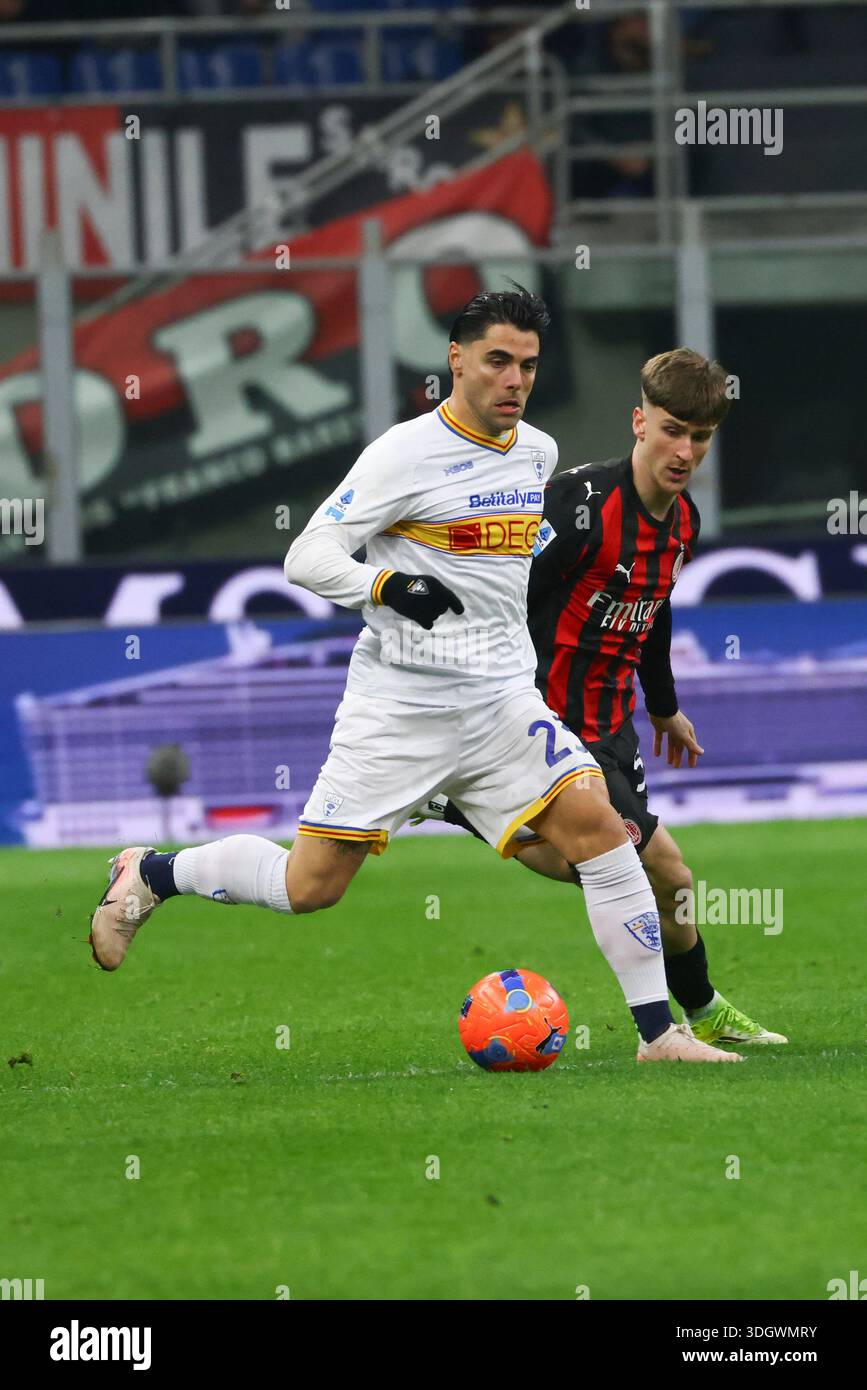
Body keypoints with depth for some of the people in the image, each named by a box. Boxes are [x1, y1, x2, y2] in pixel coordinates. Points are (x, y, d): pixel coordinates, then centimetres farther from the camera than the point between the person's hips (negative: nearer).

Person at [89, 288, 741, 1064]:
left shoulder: (537, 452, 9)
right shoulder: (406, 453, -11)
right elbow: (307, 556, -14)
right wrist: (387, 586, -30)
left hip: (502, 702, 5)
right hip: (397, 706, -5)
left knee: (598, 827, -14)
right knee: (312, 885, -4)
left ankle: (659, 1032, -11)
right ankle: (151, 875, 21)